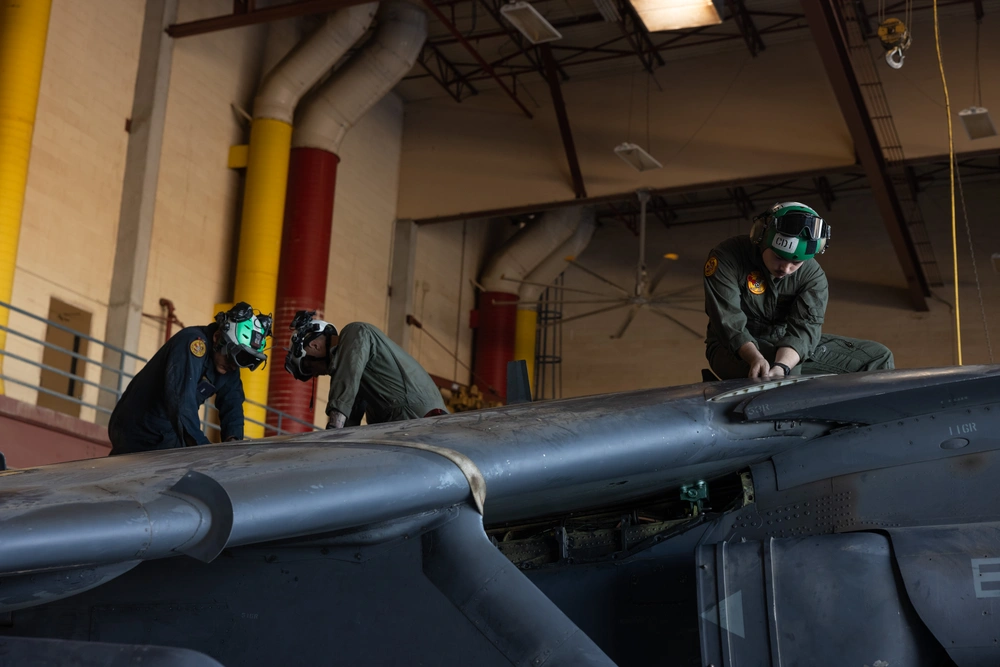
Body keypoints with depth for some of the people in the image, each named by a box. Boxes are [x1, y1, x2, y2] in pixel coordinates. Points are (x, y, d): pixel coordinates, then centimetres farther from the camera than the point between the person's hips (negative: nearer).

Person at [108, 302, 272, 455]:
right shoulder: (194, 342, -26)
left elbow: (231, 403, -4)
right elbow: (181, 398, -38)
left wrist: (233, 440, -24)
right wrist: (202, 448, -45)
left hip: (168, 437, 8)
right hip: (138, 434, -8)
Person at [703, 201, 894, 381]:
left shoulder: (813, 275, -8)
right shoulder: (726, 257, -17)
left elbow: (803, 329, -21)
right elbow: (729, 322, -24)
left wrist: (781, 366, -42)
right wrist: (756, 358, -41)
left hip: (795, 347, 5)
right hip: (737, 348, -5)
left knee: (878, 357, -1)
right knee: (789, 374, -40)